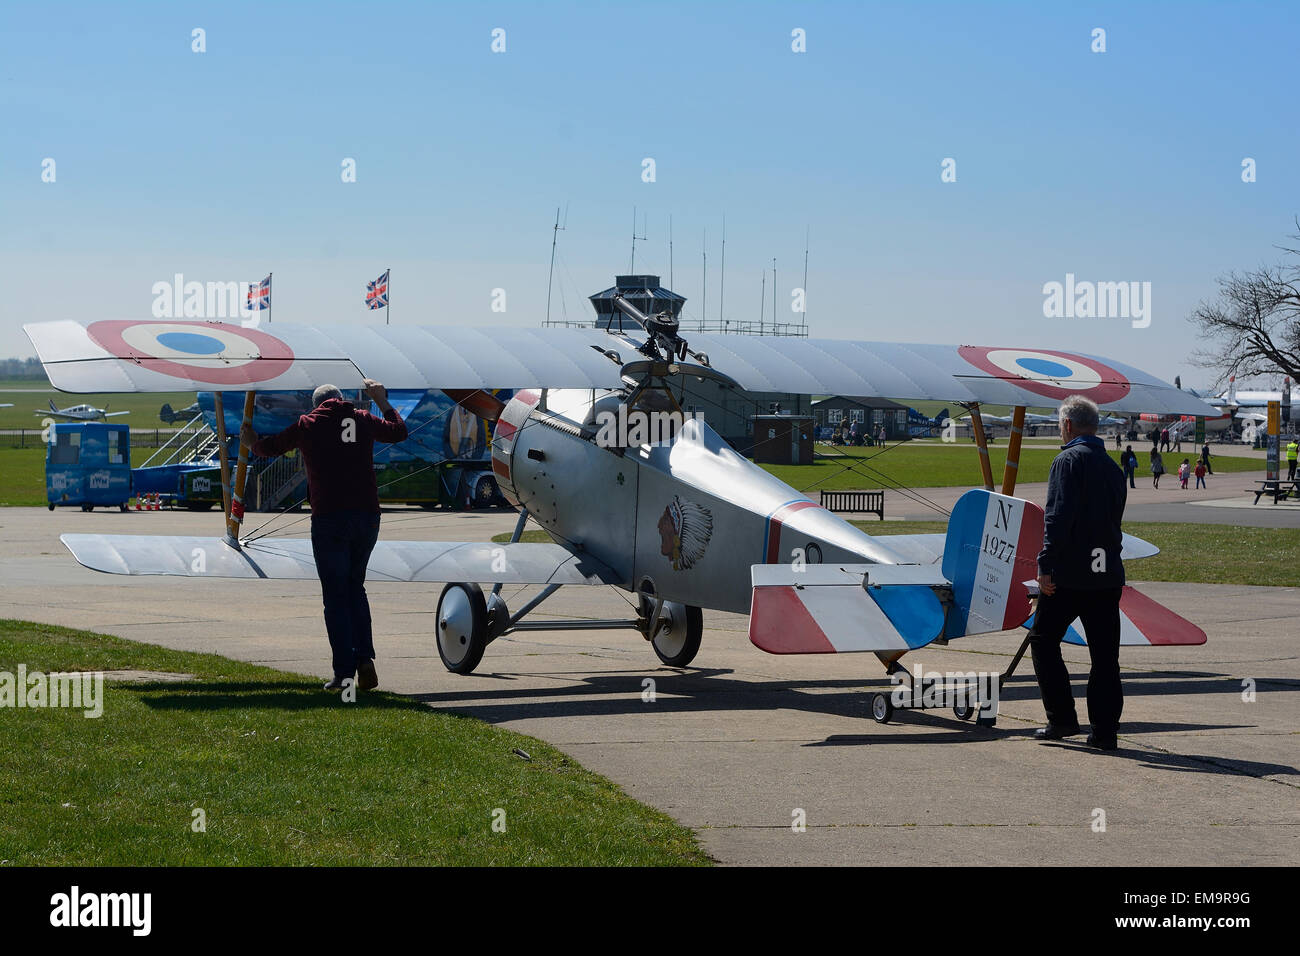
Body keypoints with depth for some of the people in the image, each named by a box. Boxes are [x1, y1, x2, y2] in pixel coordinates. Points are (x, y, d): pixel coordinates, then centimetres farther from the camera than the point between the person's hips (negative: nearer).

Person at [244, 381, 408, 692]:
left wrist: (252, 441, 41)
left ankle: (343, 671, -4)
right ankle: (365, 658, 1)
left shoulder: (307, 425, 6)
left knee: (335, 595, 3)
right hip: (367, 515, 3)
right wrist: (382, 400, 43)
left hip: (329, 518, -3)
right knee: (355, 587, 18)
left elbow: (270, 447, 18)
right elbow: (398, 431, 29)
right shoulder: (363, 420, 12)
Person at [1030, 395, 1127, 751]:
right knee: (1104, 654, 6)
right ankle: (1105, 731, 4)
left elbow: (1059, 518, -18)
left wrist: (1046, 565, -17)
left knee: (1043, 641, 9)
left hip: (1069, 574, -6)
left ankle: (1062, 718, 6)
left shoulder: (1069, 461, -9)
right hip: (1108, 575, 6)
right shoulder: (1113, 467, 15)